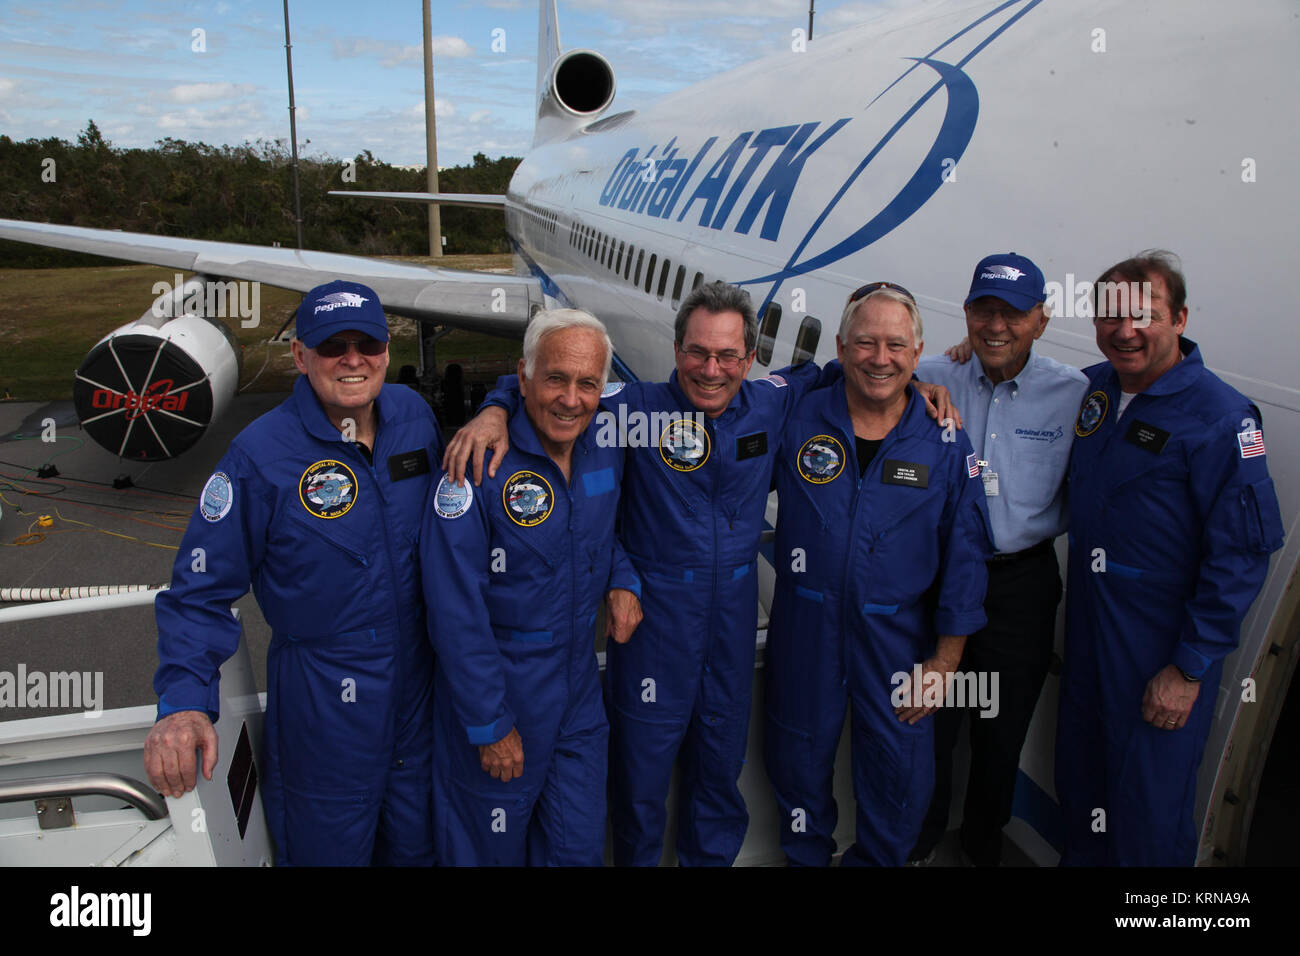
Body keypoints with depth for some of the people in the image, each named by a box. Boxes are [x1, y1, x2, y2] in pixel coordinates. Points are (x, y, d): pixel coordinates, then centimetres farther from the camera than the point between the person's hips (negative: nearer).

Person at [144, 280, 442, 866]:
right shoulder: (261, 455, -18)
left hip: (418, 680, 5)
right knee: (328, 847, 16)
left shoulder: (413, 415, -4)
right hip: (323, 701, -4)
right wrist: (183, 700, -27)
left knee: (416, 845, 24)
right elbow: (201, 590, -15)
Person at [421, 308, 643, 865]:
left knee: (580, 846, 16)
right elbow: (456, 613, -19)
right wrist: (490, 725, -16)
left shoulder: (604, 454, -2)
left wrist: (622, 580, -3)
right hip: (497, 689, -5)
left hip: (580, 693, 5)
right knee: (493, 847, 14)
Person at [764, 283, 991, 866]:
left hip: (898, 633, 0)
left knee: (902, 774, 7)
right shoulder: (798, 421, -6)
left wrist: (946, 656, -4)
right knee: (798, 758, 15)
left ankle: (875, 860, 36)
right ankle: (805, 855, 42)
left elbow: (964, 551, -3)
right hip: (805, 625, 1)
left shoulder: (945, 442, -6)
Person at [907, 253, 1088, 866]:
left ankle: (984, 845, 43)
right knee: (927, 725, 13)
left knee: (1003, 731, 17)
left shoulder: (1075, 394, -7)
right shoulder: (929, 382, -6)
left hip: (1022, 585, 0)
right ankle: (917, 845, 38)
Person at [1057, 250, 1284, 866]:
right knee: (1078, 784, 21)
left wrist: (1190, 668, -16)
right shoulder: (1092, 389, 3)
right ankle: (1080, 859, 43)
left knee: (1149, 815, 8)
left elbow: (1243, 551, -16)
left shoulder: (1221, 417, -17)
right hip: (1086, 626, 6)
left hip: (1163, 648, -6)